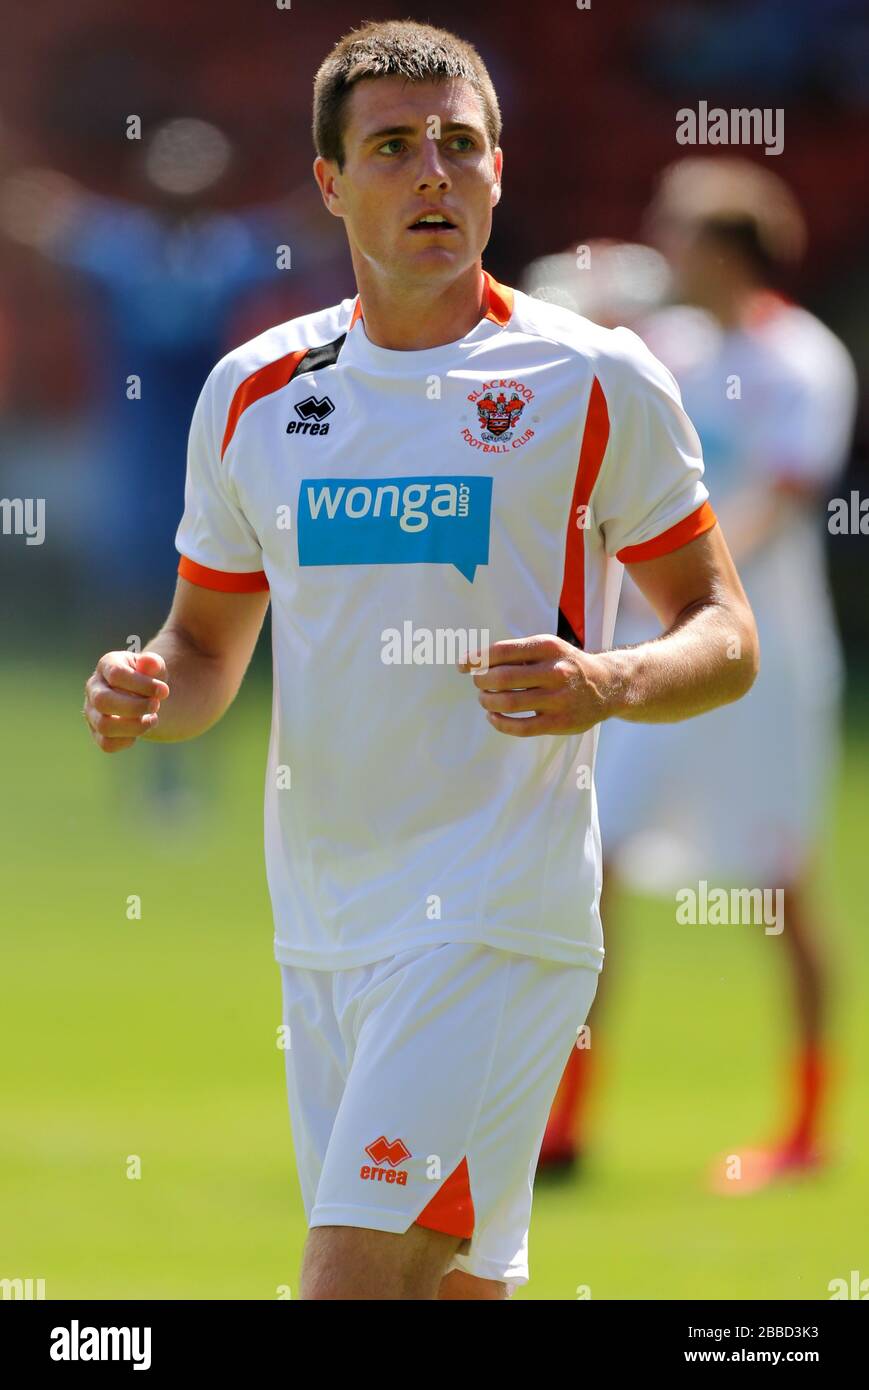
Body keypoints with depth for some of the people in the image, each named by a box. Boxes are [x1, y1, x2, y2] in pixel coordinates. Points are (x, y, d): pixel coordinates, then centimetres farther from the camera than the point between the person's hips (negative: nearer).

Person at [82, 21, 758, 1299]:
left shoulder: (595, 381, -3)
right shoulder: (254, 391, 10)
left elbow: (724, 636, 1)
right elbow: (208, 644, 19)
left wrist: (607, 684, -20)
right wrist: (144, 699, -4)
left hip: (499, 915, -5)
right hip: (319, 924, 5)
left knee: (354, 1276, -17)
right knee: (449, 1286, 9)